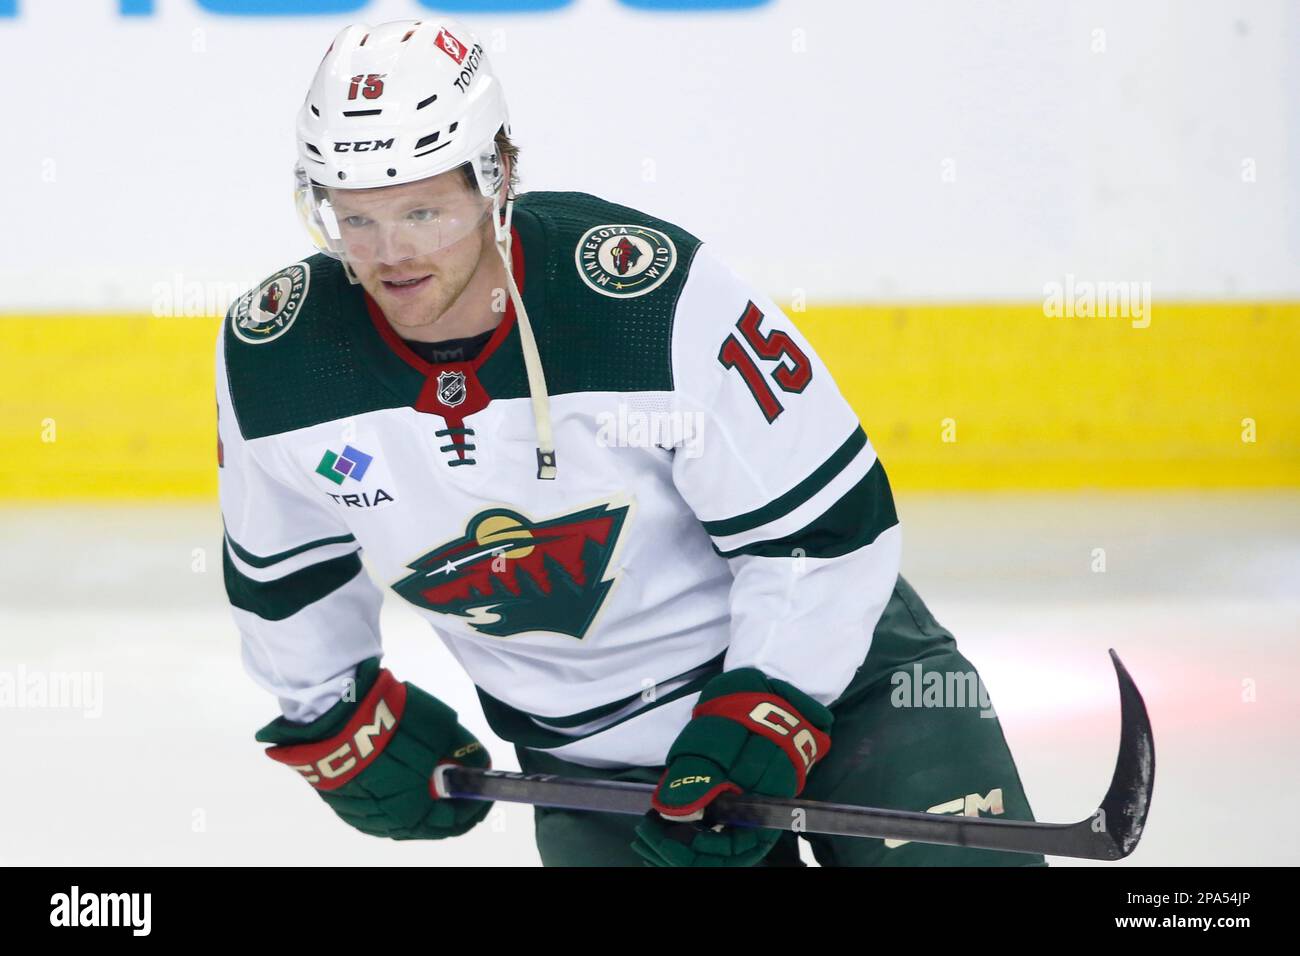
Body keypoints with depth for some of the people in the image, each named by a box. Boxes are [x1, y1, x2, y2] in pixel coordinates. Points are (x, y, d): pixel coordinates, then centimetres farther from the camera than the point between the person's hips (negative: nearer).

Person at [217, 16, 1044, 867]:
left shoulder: (657, 294, -26)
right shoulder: (270, 357, -13)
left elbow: (823, 525, -18)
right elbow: (287, 572, 8)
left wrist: (760, 727, -20)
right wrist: (343, 725, 15)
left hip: (817, 654, -3)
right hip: (584, 749, 3)